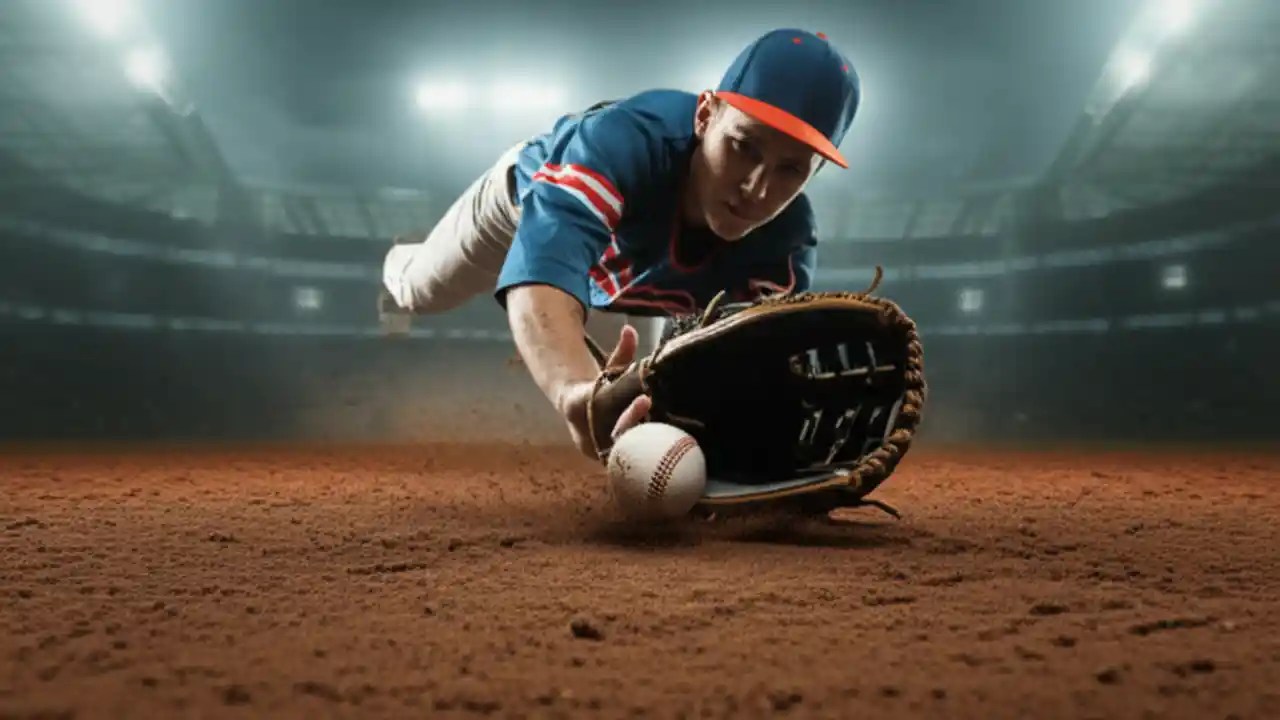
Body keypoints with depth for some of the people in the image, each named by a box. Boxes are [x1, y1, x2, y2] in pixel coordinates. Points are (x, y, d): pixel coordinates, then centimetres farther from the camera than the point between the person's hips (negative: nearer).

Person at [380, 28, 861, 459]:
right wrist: (576, 391, -90)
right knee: (423, 290, 21)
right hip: (529, 192, -3)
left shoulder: (786, 243, -40)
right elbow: (542, 281, -68)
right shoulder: (625, 140, -52)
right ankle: (398, 266, 61)